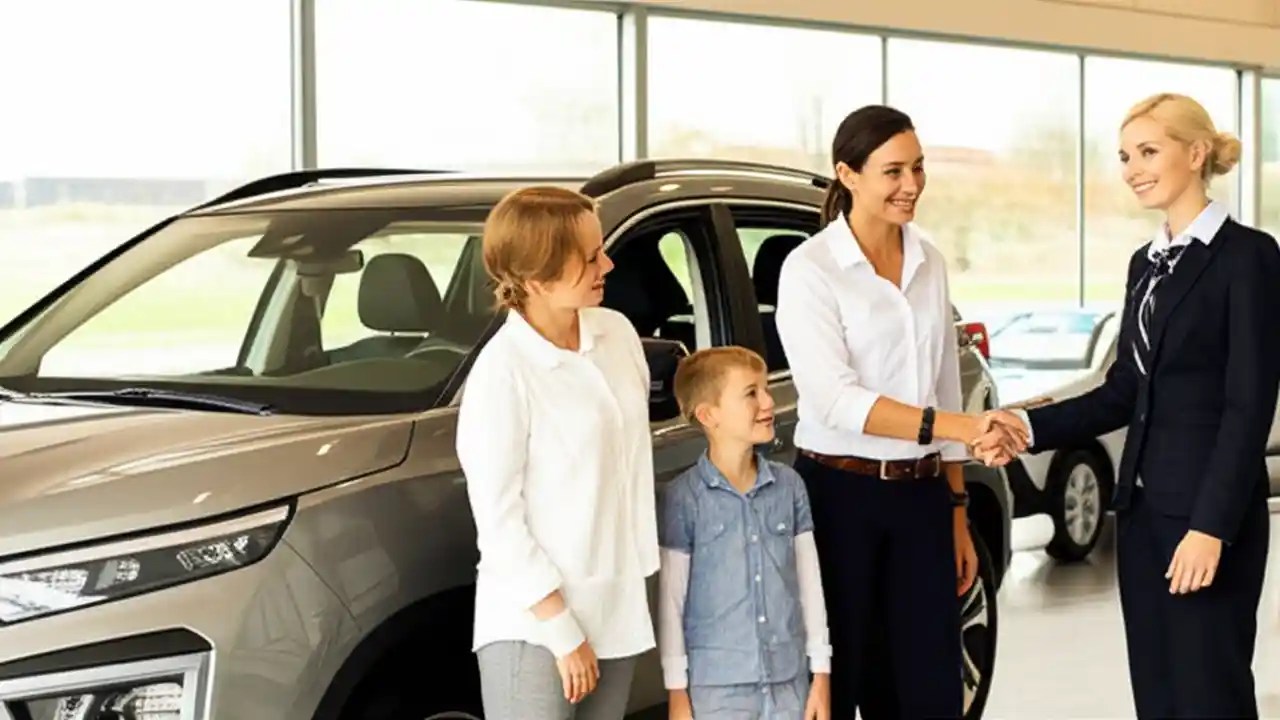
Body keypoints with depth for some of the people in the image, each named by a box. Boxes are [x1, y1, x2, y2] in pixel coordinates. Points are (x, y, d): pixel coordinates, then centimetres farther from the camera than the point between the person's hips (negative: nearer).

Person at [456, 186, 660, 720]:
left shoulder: (617, 332, 3)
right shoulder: (503, 372, -17)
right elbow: (498, 520, -16)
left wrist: (645, 565, 14)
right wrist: (562, 630, -16)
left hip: (616, 609, 6)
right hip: (531, 625, -6)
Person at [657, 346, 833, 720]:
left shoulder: (789, 486, 3)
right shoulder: (683, 497, -9)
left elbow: (810, 583, 8)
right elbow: (671, 600, -5)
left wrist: (821, 670, 8)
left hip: (788, 680, 4)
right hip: (717, 686, -4)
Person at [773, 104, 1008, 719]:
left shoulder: (930, 263, 8)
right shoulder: (810, 269, -10)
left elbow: (944, 389, 14)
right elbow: (833, 398, -21)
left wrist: (957, 512, 13)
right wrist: (956, 428, -31)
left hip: (921, 495, 5)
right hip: (841, 495, -5)